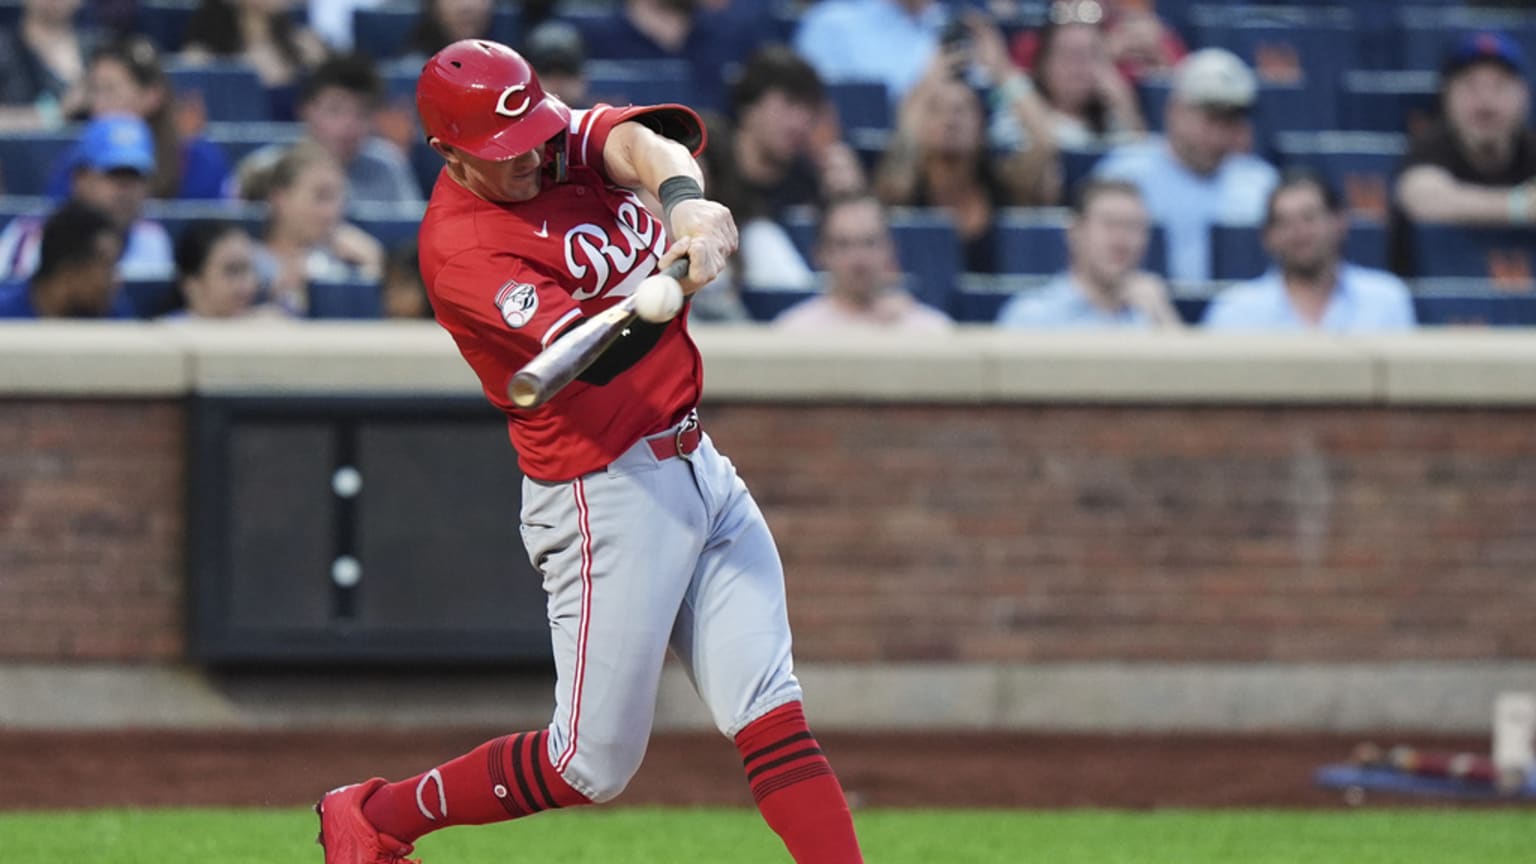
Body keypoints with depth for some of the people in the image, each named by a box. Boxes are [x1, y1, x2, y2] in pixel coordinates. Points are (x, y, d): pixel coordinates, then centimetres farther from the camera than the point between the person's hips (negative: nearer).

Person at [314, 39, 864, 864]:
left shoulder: (563, 139, 3)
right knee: (592, 764, 3)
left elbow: (641, 143, -20)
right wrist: (673, 280, -51)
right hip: (608, 493, -7)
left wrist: (682, 197, -43)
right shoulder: (460, 247, -19)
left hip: (699, 468, 7)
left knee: (771, 711, -3)